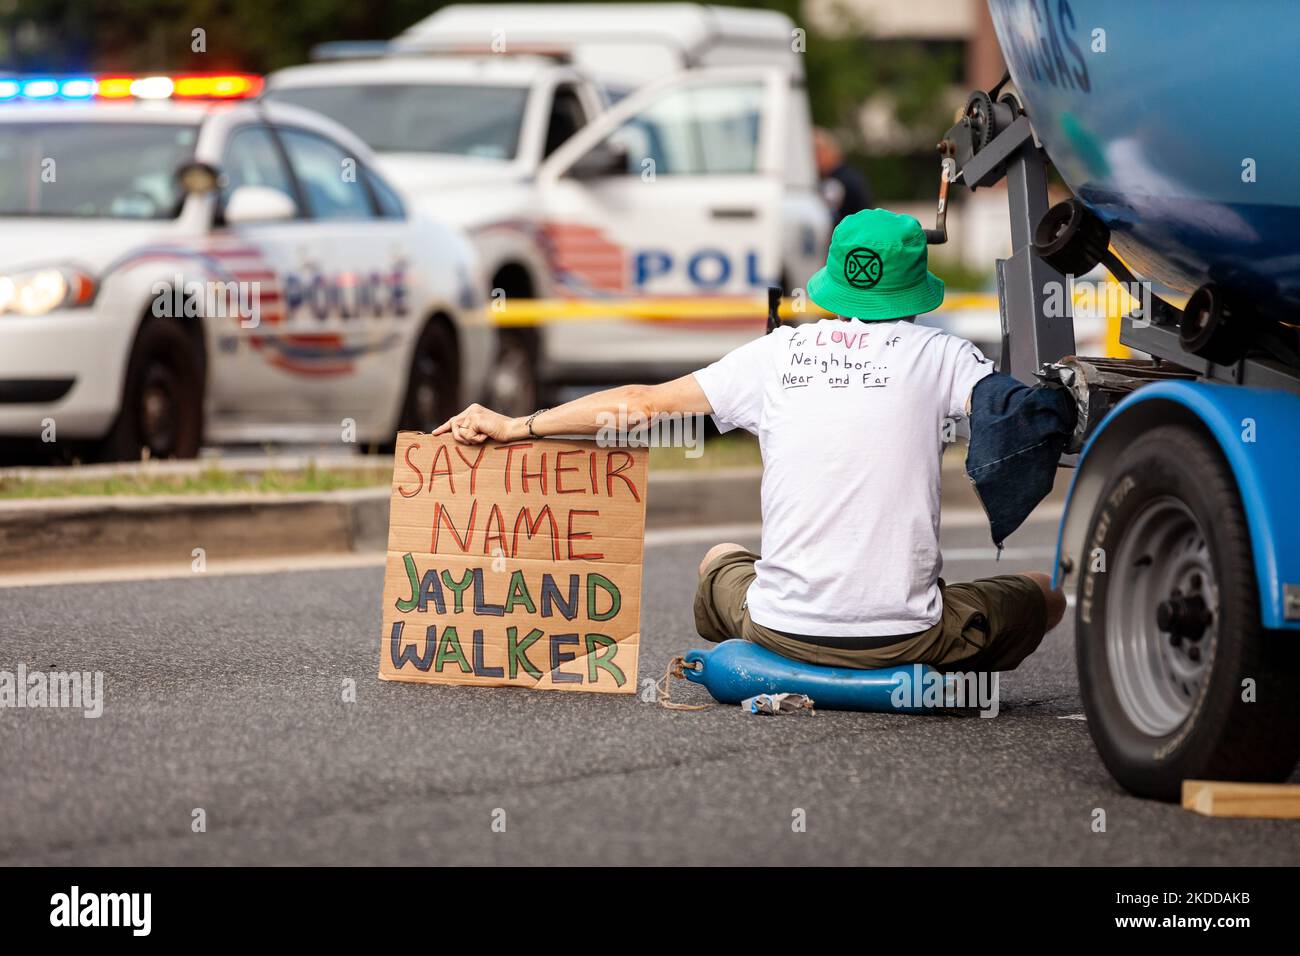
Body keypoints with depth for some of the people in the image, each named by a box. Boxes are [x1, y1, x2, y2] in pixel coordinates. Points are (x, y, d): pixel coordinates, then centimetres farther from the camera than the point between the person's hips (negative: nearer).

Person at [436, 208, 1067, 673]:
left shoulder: (779, 353, 5)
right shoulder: (939, 355, -2)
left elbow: (644, 404, 9)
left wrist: (516, 427, 17)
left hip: (785, 627, 3)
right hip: (904, 636, -3)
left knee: (721, 563, 37)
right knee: (1042, 594, 22)